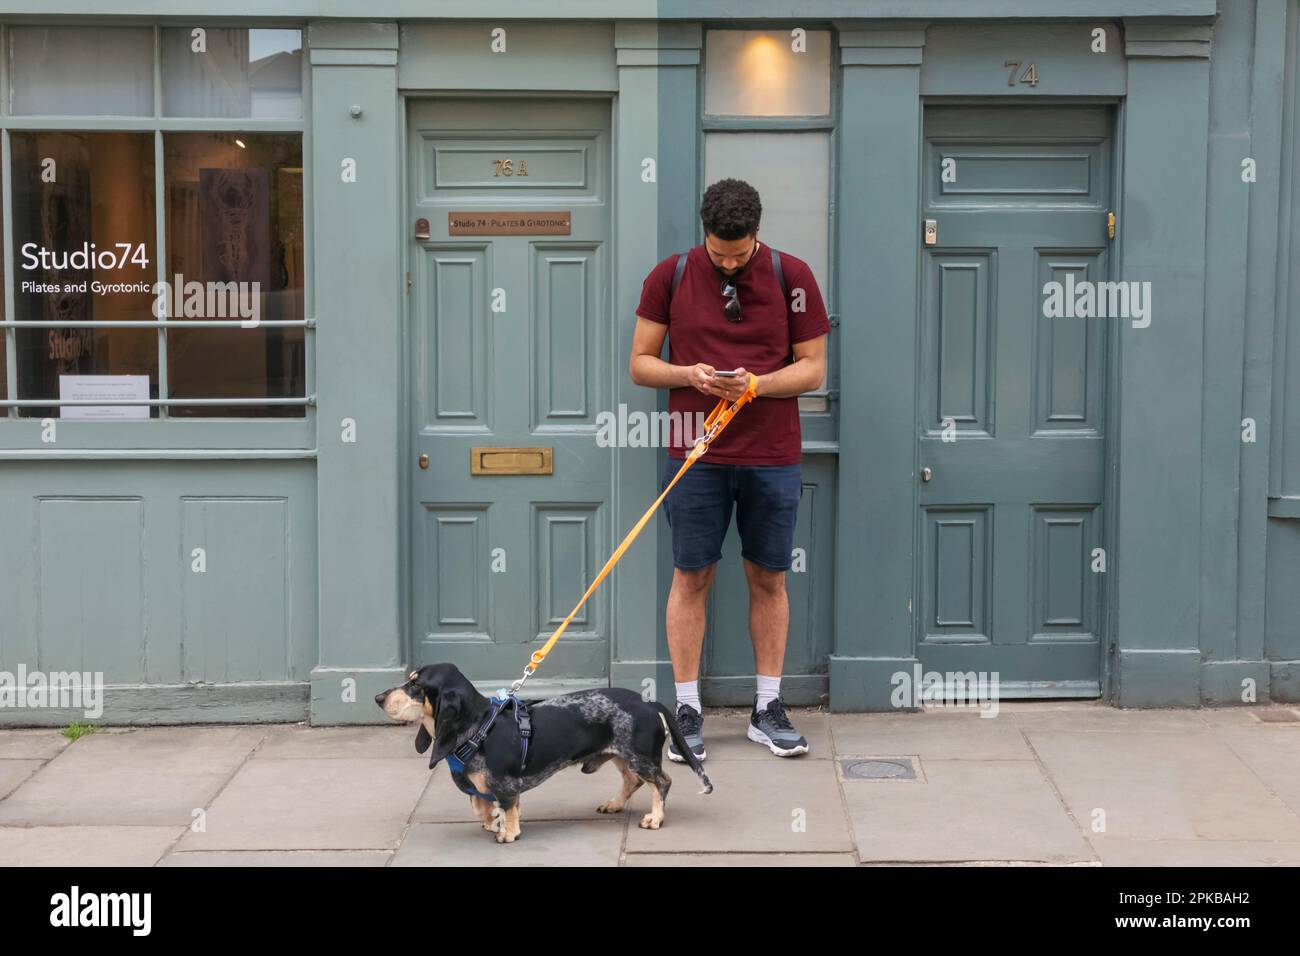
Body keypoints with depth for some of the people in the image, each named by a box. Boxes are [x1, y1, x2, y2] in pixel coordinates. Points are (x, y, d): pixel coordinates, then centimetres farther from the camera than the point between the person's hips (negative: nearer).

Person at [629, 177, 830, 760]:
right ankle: (687, 711, 10)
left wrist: (757, 383, -16)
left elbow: (813, 367, 2)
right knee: (691, 577, 2)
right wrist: (689, 374, -14)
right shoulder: (671, 276, 2)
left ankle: (768, 709, 17)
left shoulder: (792, 277, 1)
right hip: (696, 454, 0)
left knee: (769, 578, 7)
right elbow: (640, 363, 5)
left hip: (772, 455, 0)